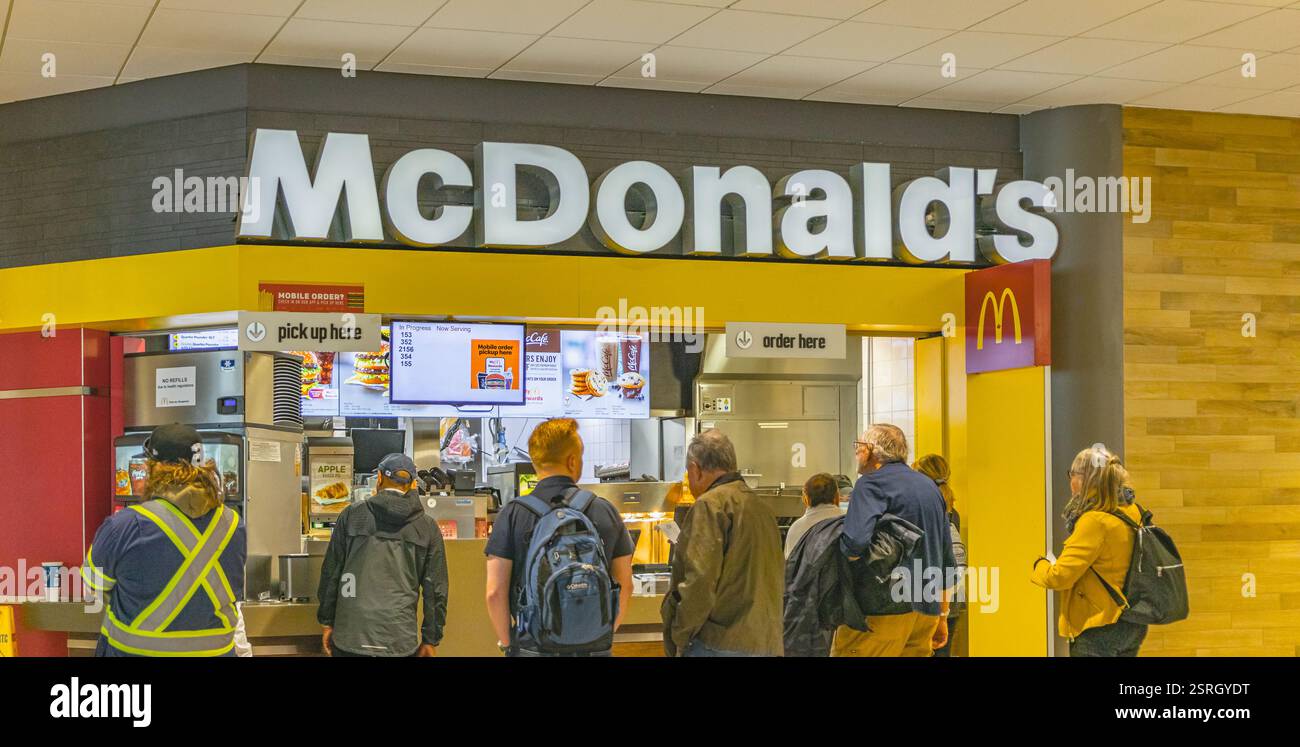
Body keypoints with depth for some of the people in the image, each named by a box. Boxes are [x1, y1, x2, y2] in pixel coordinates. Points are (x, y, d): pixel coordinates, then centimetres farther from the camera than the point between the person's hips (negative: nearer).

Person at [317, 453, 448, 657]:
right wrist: (431, 640, 12)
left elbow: (331, 573, 6)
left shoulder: (352, 515, 5)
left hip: (350, 639, 0)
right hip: (401, 640, 0)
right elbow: (435, 589, 6)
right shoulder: (427, 527, 6)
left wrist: (327, 622, 14)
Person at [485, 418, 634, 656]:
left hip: (532, 647, -1)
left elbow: (495, 593, -8)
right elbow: (625, 587, 6)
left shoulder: (513, 514, -5)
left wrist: (507, 643, 5)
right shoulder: (606, 511, 2)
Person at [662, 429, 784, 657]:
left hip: (718, 646, -8)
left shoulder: (711, 504, -8)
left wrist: (679, 640, -7)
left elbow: (700, 582, -15)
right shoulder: (763, 508, 19)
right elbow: (778, 581, 20)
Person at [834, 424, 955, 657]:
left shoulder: (871, 483, -6)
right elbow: (947, 561, 22)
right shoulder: (930, 486, 19)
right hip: (927, 611, 8)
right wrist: (942, 616, 27)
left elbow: (855, 540, -24)